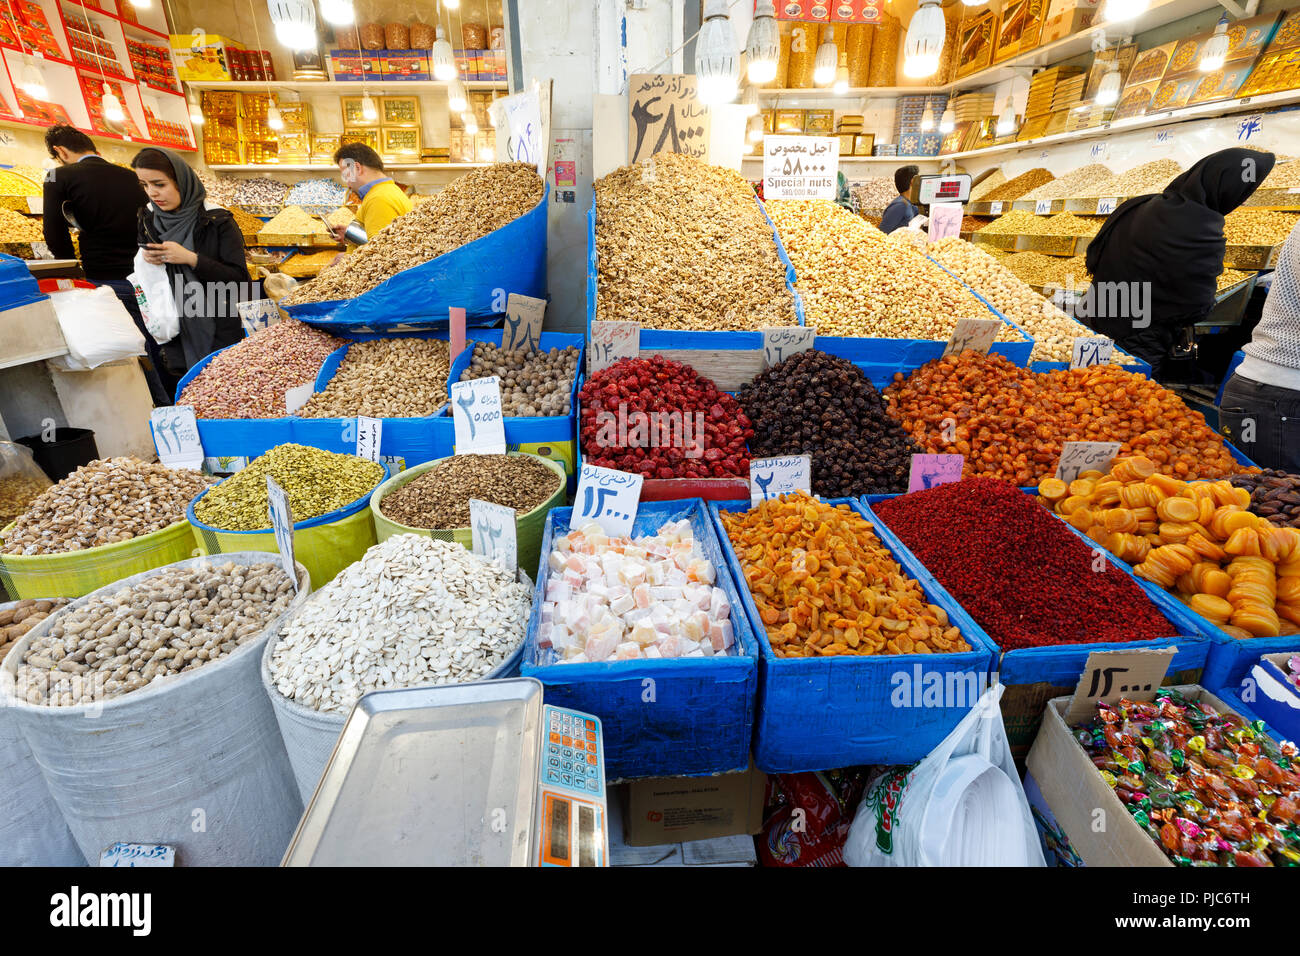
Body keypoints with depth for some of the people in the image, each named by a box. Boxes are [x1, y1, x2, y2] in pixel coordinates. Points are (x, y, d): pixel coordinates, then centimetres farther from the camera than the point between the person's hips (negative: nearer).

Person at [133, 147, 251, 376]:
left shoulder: (217, 220, -11)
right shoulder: (148, 217, 5)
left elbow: (239, 278, -15)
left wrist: (191, 258, -23)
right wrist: (147, 259, -5)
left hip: (218, 331, -5)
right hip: (175, 329, 5)